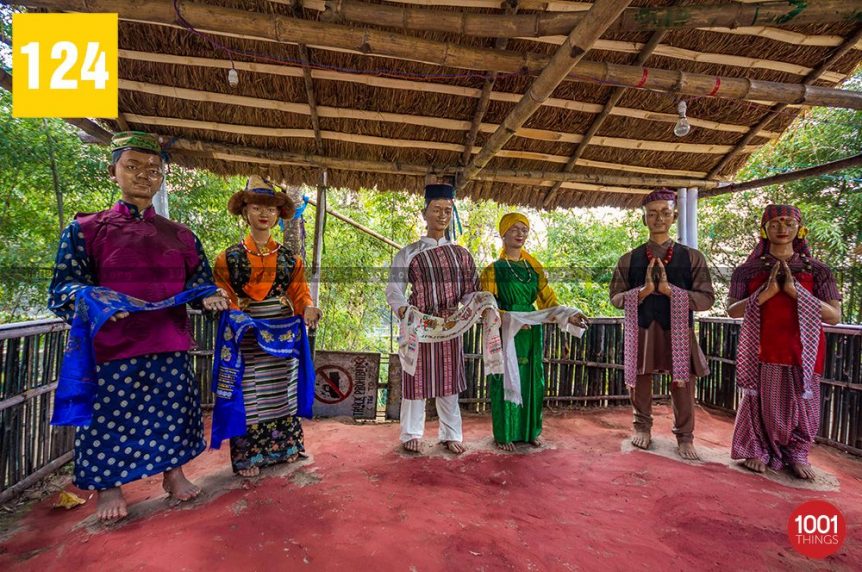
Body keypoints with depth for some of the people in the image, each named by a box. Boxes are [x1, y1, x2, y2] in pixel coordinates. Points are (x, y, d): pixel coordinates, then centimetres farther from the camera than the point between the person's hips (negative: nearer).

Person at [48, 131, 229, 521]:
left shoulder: (181, 236, 10)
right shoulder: (85, 229, 3)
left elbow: (200, 279, 12)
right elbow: (64, 287, -2)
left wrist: (209, 296, -12)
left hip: (171, 347, 2)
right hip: (111, 347, -2)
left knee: (173, 410, 10)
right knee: (111, 416, 7)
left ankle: (173, 472, 30)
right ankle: (108, 486, 29)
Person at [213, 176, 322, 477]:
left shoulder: (289, 257, 7)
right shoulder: (230, 257, 2)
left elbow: (299, 290, 1)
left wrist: (308, 308, -20)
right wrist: (234, 316, -22)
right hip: (247, 336, -2)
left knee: (282, 392, 12)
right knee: (249, 395, 4)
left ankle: (284, 448, 28)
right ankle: (247, 456, 20)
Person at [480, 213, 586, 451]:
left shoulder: (534, 268, 11)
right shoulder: (494, 269, -3)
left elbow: (548, 299, 8)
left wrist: (568, 316, -9)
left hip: (531, 331, 5)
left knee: (532, 380, 11)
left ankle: (530, 431, 27)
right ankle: (505, 434, 16)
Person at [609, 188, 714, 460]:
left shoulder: (692, 257, 2)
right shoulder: (629, 259, 3)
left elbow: (706, 299, -4)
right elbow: (615, 298, 1)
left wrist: (669, 289, -17)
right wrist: (644, 290, -16)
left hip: (678, 333, 0)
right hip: (641, 331, 1)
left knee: (682, 386, 8)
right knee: (640, 384, 12)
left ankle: (684, 437, 29)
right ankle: (642, 427, 35)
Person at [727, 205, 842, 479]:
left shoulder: (817, 270, 4)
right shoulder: (748, 270, 2)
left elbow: (835, 316, -3)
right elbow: (732, 310, -3)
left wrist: (795, 291, -16)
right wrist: (765, 294, -18)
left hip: (802, 351, 1)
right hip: (762, 350, -1)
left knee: (801, 404, 8)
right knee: (762, 402, 6)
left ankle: (796, 454, 26)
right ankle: (757, 450, 21)